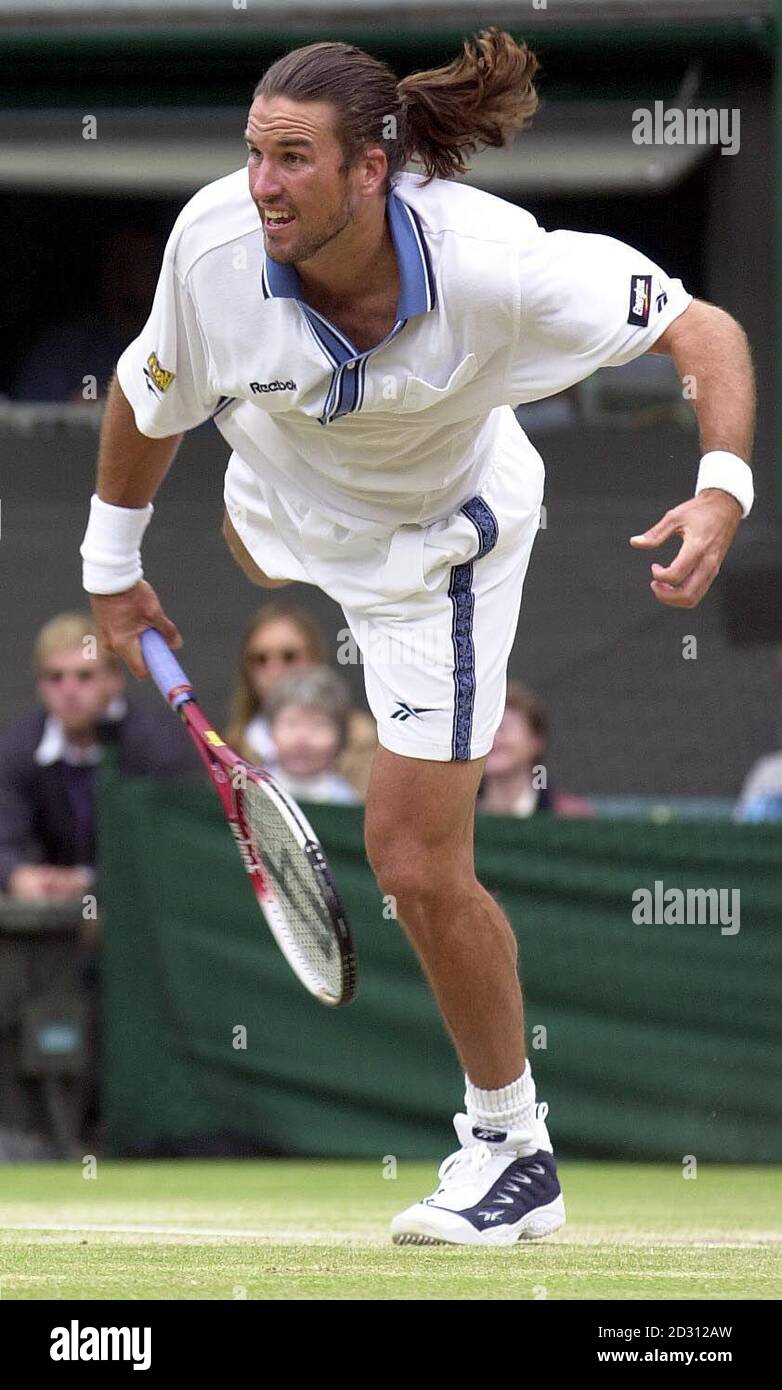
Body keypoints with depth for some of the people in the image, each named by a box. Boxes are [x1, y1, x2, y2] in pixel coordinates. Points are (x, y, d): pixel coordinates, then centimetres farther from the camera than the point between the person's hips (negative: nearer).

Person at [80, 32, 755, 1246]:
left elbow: (706, 331, -26)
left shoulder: (492, 265, -38)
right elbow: (149, 398, -9)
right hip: (278, 510, 3)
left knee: (419, 864, -6)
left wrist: (723, 489, -42)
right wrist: (112, 568, 1)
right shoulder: (218, 239, -30)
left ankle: (513, 1153, 10)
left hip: (435, 544, -3)